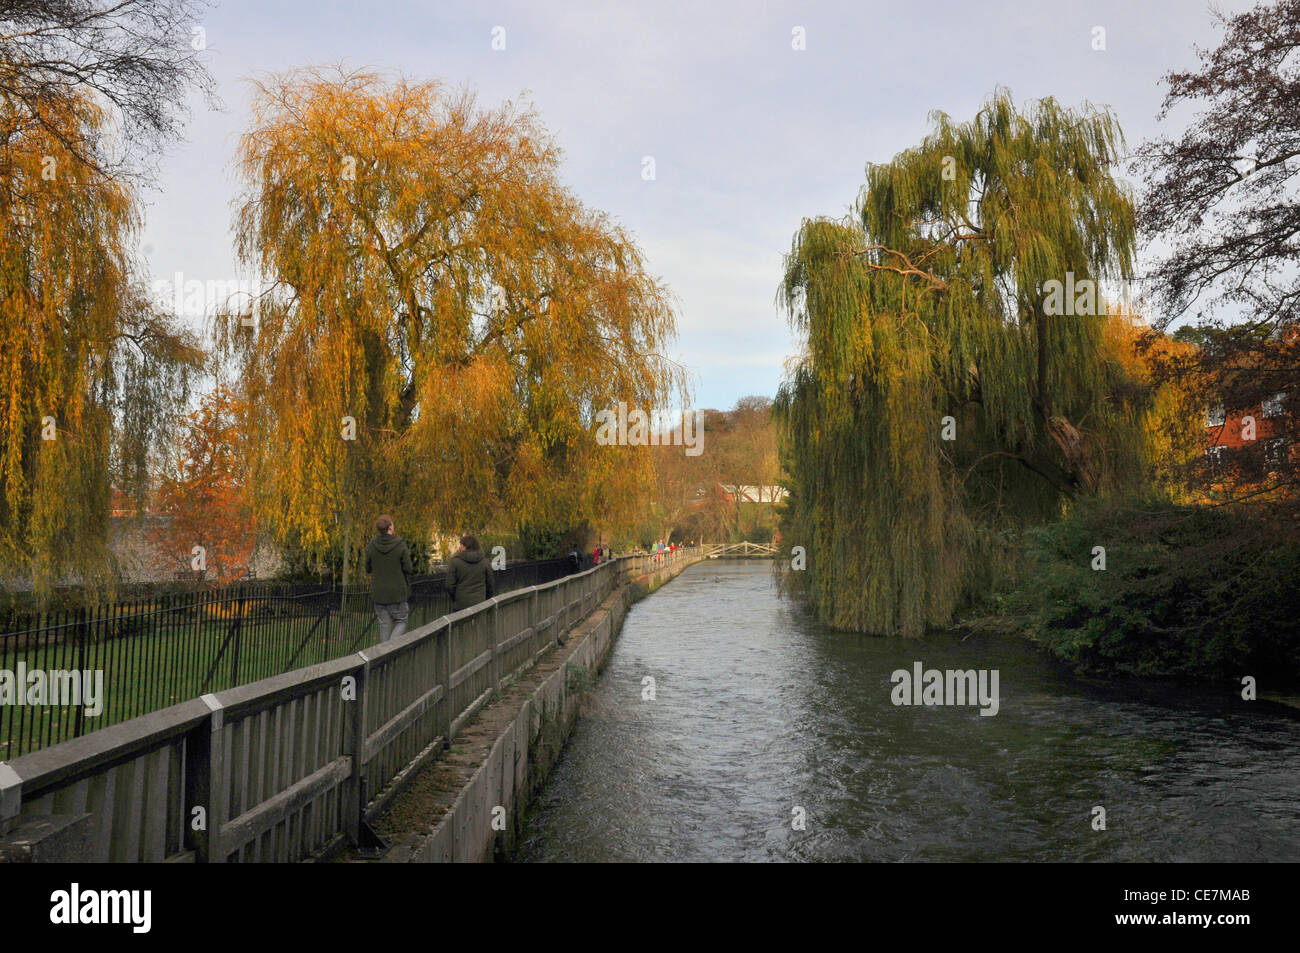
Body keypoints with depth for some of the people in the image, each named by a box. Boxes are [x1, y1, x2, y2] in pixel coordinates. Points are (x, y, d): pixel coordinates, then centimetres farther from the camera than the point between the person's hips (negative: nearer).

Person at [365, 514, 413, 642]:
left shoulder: (371, 546, -4)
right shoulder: (400, 545, -14)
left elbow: (368, 569, 3)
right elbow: (408, 569, -11)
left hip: (378, 592, 3)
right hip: (397, 592, -3)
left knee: (384, 624, 12)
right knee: (401, 621, 9)